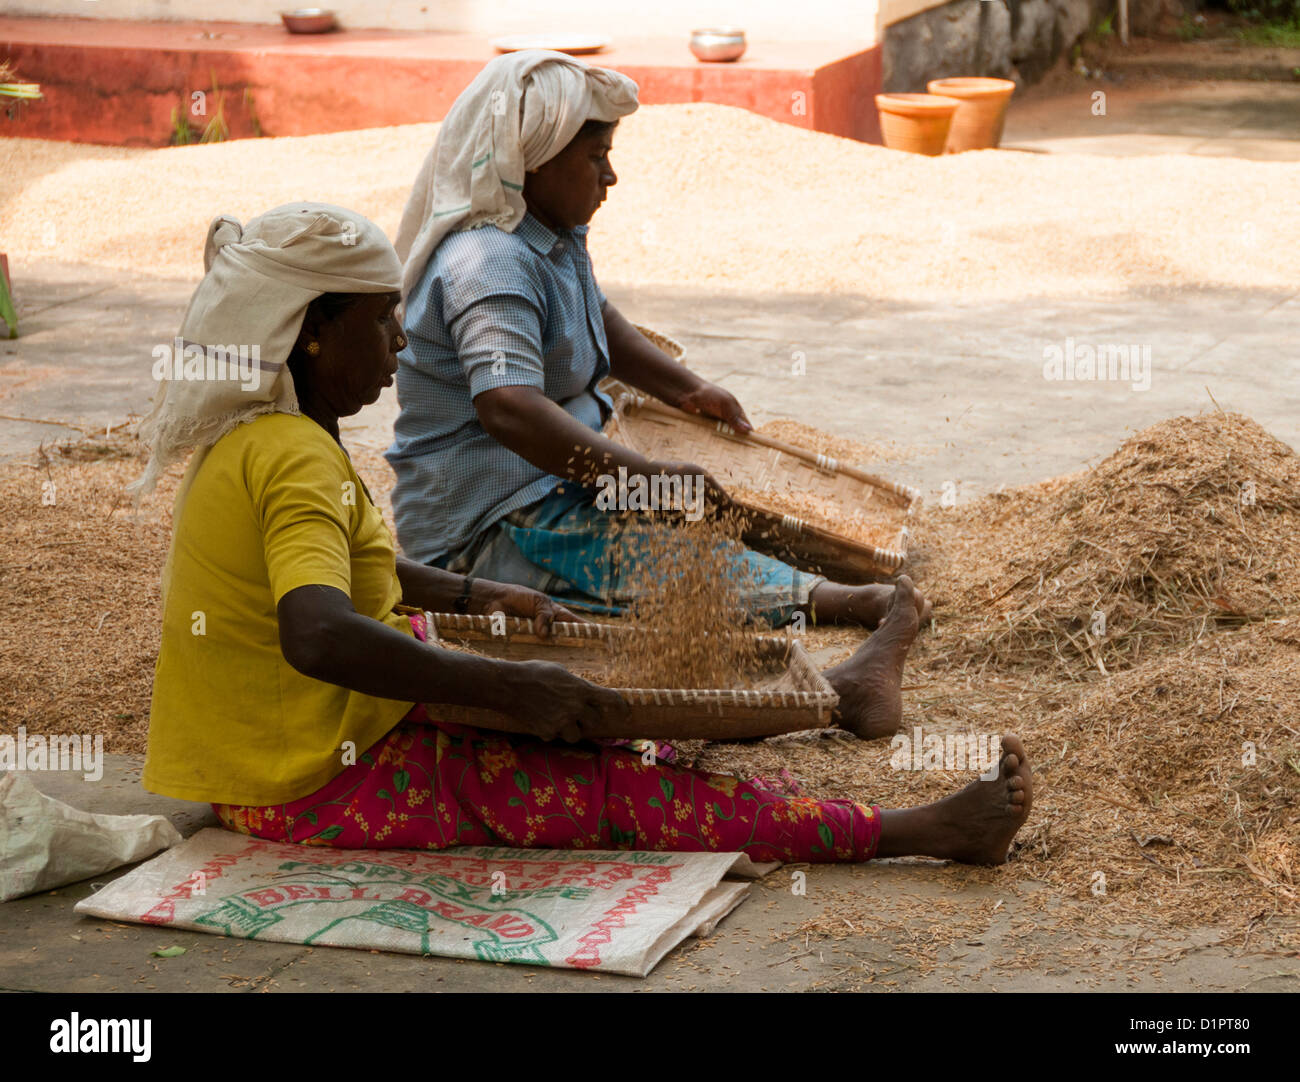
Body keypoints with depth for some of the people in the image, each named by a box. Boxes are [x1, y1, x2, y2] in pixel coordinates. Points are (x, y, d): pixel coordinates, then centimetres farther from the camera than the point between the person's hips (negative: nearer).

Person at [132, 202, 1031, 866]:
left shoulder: (258, 436, 7)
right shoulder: (296, 459, -26)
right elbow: (318, 635, -43)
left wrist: (475, 597, 15)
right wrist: (507, 687, -40)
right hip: (315, 790, -11)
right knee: (615, 789, -12)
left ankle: (831, 689, 23)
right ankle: (914, 832, -10)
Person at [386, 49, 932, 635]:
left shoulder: (552, 237, 9)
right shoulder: (488, 267, -26)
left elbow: (597, 318, 29)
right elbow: (509, 409, -40)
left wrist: (689, 389, 15)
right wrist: (649, 475, -40)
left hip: (549, 490, 12)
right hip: (485, 533, -12)